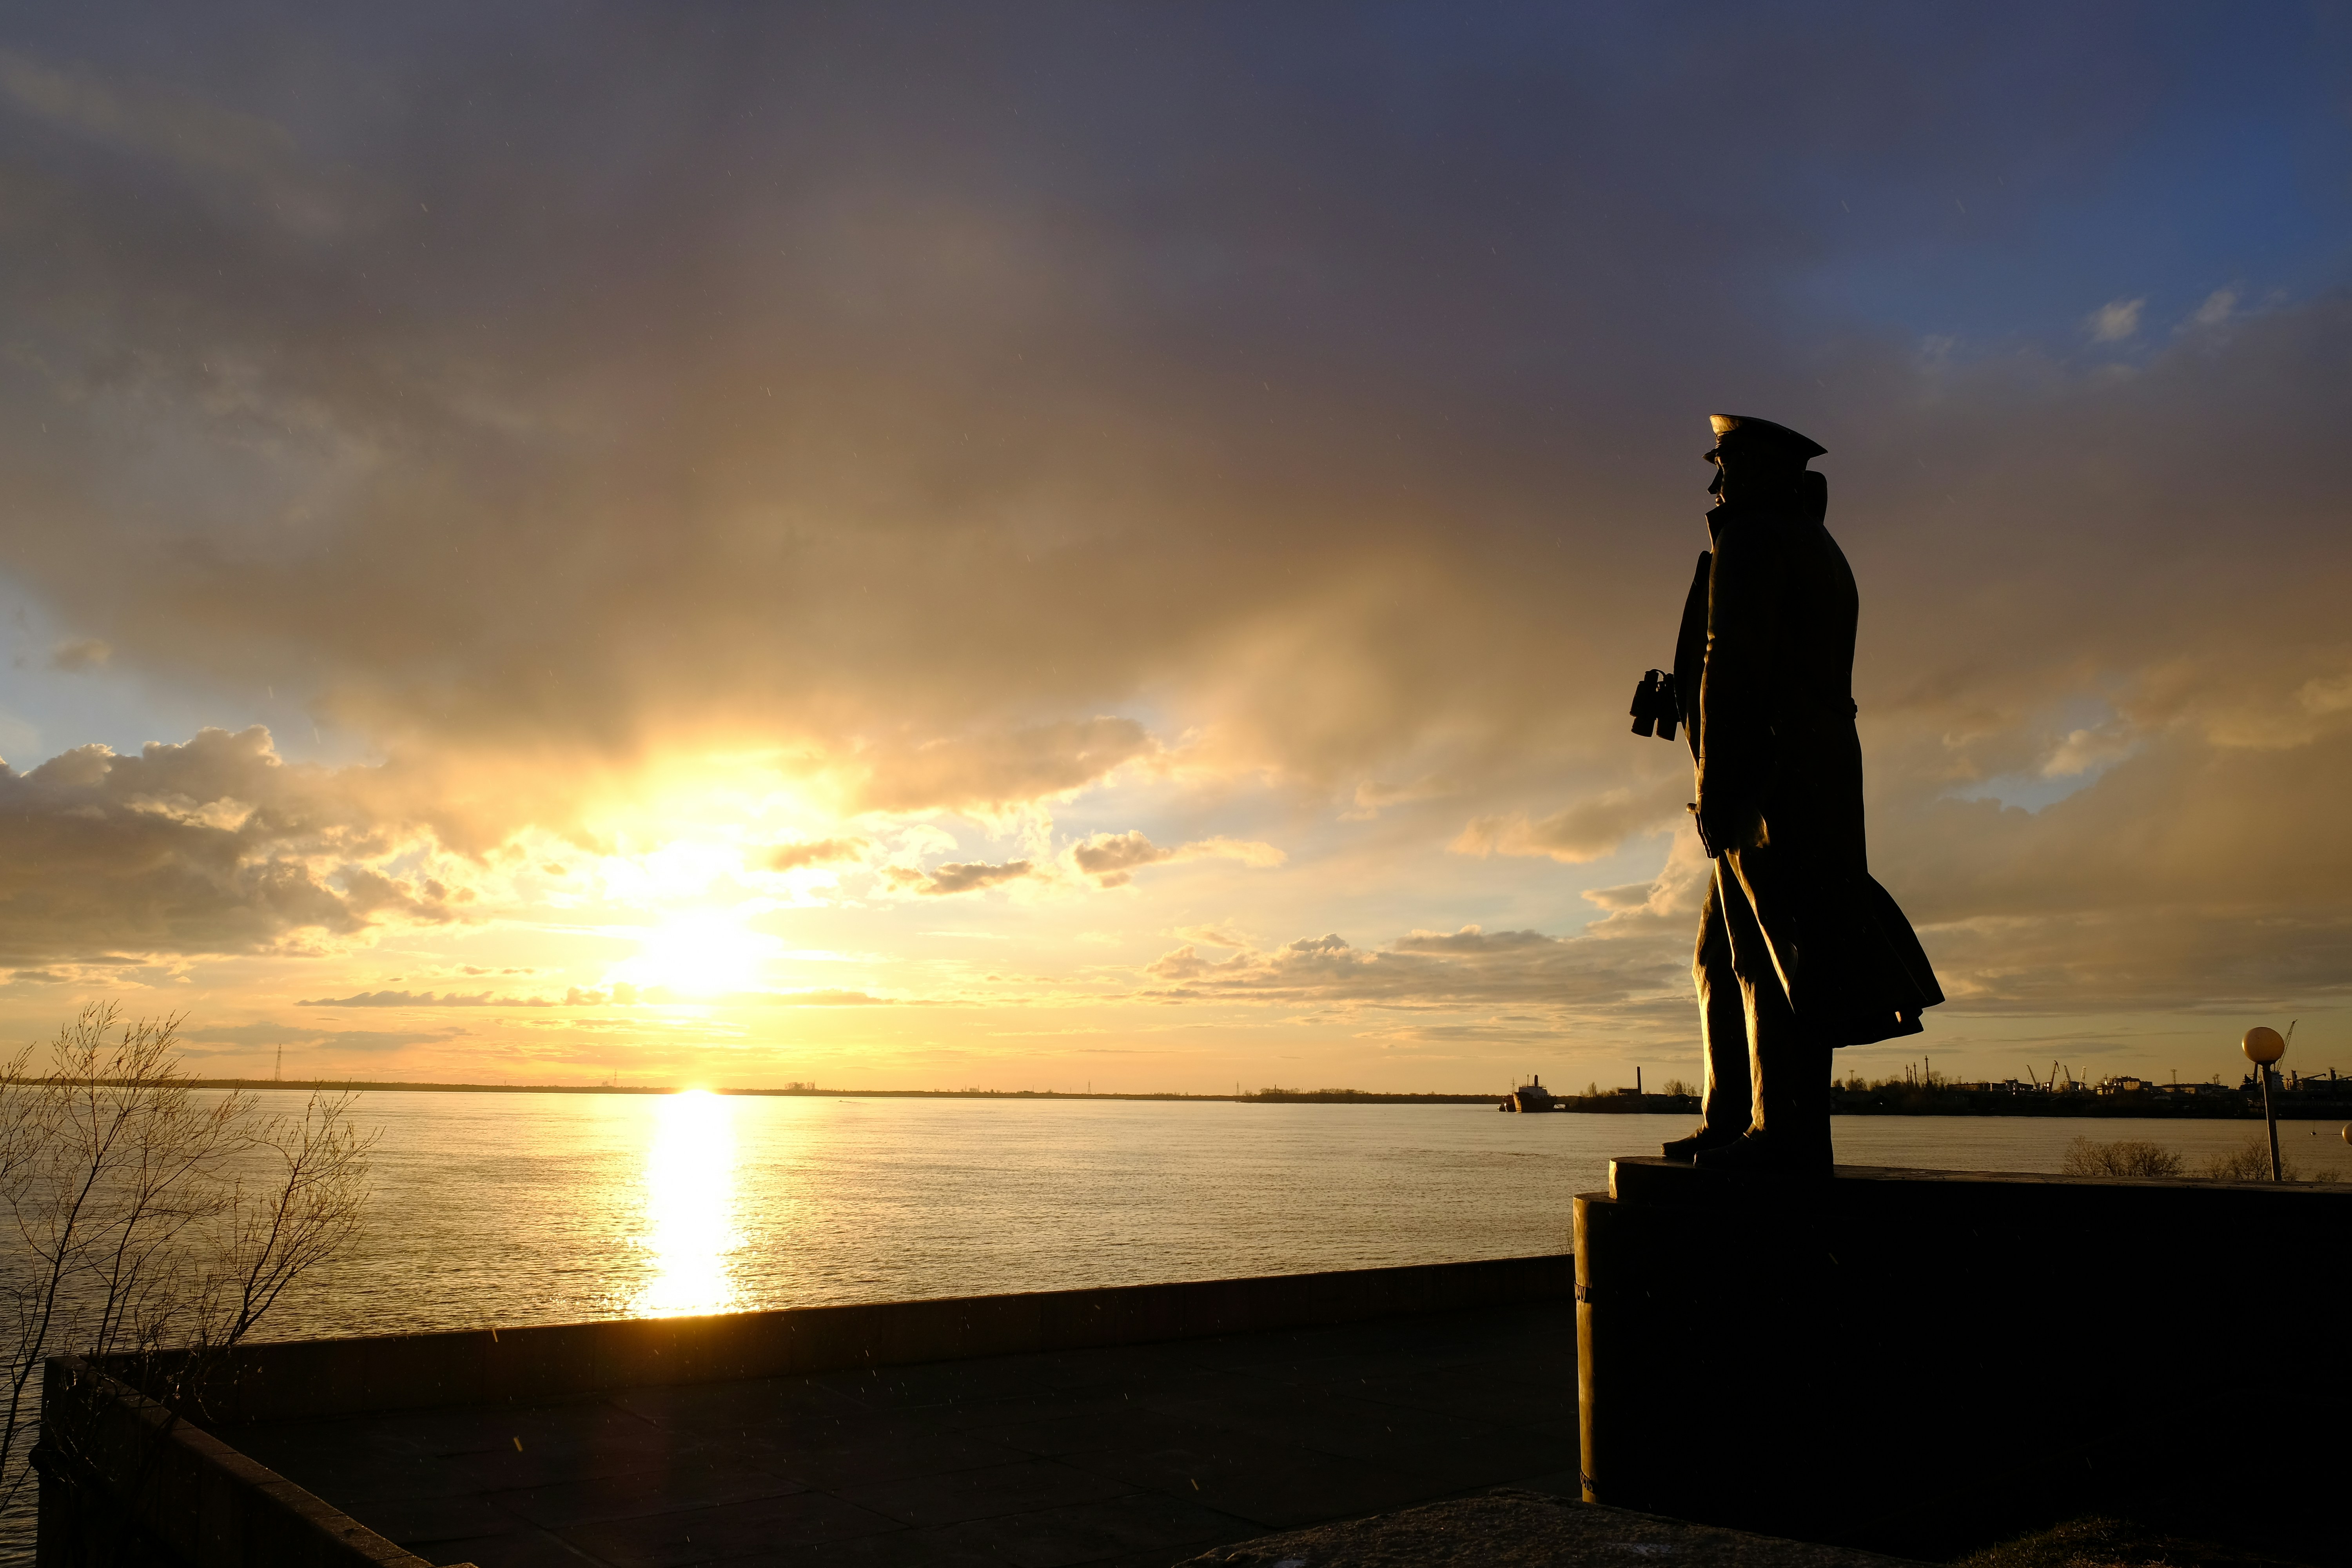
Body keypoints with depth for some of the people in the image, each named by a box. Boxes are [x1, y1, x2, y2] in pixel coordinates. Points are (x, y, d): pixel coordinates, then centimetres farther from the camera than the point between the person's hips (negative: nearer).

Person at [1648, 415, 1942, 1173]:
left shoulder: (1752, 539, -4)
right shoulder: (1820, 550, 27)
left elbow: (1732, 666, -15)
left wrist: (1716, 786, -17)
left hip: (1769, 771, -10)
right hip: (1818, 780, 10)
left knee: (1775, 955, -12)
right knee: (1723, 955, 12)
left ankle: (1790, 1134, -12)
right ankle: (1732, 1118, 13)